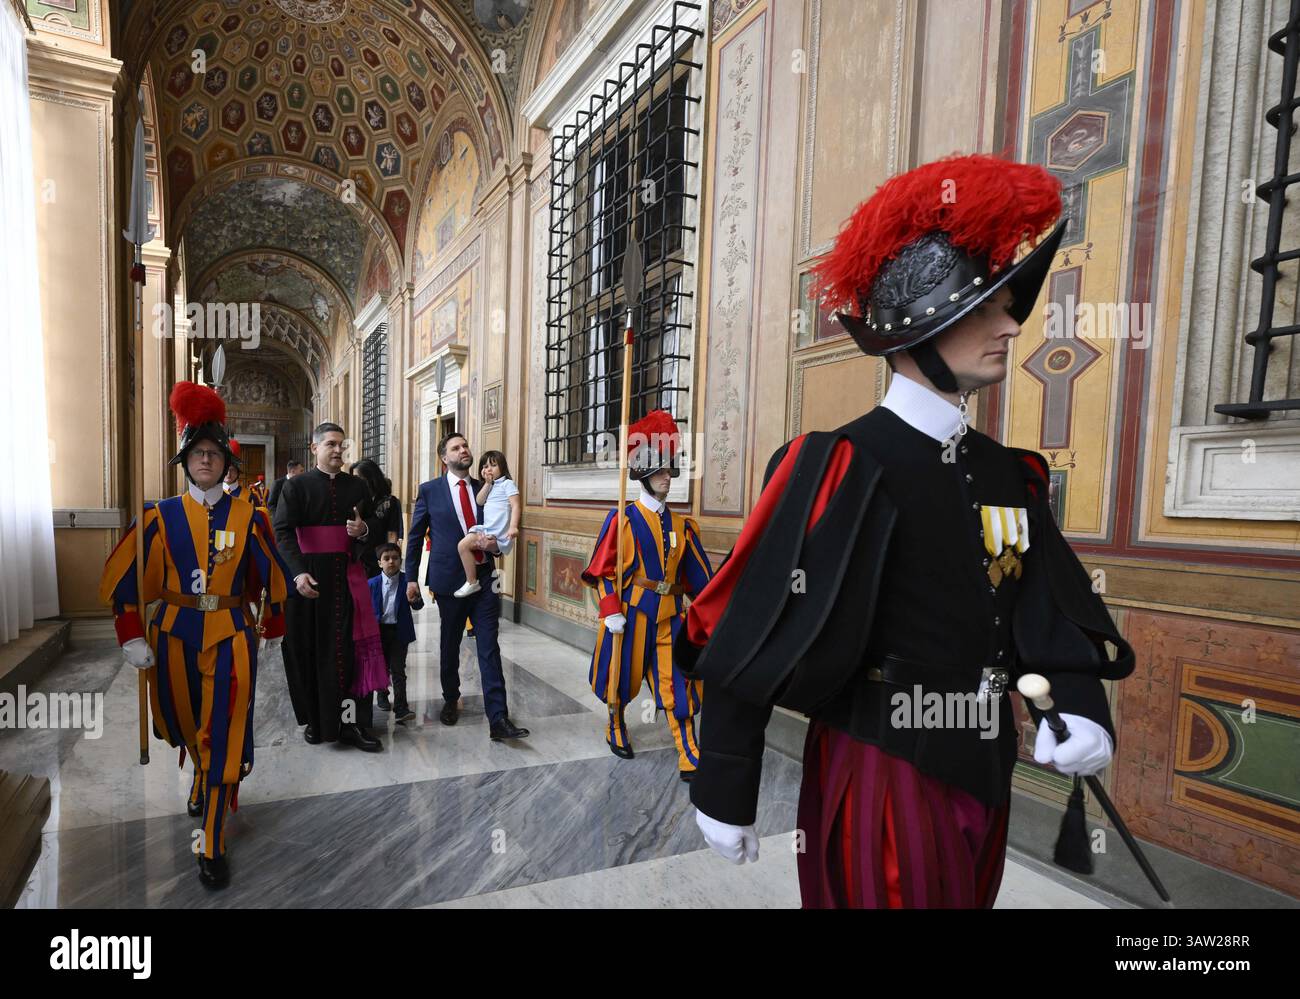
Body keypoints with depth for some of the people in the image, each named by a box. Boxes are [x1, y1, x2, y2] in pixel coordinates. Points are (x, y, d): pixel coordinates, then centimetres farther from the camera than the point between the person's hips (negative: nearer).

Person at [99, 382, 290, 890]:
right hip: (176, 634, 2)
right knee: (186, 726, 20)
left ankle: (213, 848, 5)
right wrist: (131, 638, -6)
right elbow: (121, 577, 1)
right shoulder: (161, 515, -1)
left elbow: (273, 575, 6)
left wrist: (274, 629, 13)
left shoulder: (249, 515, -3)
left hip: (231, 635, -2)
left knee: (222, 736, -4)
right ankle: (205, 785, 50)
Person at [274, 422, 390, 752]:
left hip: (347, 577, 2)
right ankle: (315, 719, 20)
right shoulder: (297, 486, 0)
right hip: (308, 578, -2)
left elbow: (377, 523, 17)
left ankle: (352, 721, 4)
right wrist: (298, 572, -22)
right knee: (310, 649, 6)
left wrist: (364, 529, -8)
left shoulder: (357, 486, 9)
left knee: (351, 647, -1)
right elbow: (282, 530, -10)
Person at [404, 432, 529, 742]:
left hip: (484, 578, 1)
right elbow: (415, 536, 6)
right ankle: (451, 700, 37)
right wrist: (411, 577, 4)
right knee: (449, 646, 14)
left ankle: (498, 719, -4)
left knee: (489, 649, -3)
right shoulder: (430, 490, 1)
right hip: (449, 580, -1)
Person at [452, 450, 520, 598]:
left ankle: (472, 583, -9)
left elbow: (515, 506, -14)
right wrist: (488, 483, 1)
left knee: (463, 545, -18)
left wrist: (513, 526, -28)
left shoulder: (507, 483, -3)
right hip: (487, 530, 8)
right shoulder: (489, 486, 22)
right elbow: (479, 501, 7)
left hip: (498, 534, -8)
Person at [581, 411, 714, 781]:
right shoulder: (622, 520, -7)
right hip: (630, 613, -3)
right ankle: (616, 729, 39)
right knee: (623, 677, 13)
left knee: (677, 683, 2)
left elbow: (698, 575, 9)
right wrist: (611, 612, -15)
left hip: (669, 615, 3)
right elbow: (602, 569, -8)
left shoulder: (681, 525, 7)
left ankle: (690, 756, 6)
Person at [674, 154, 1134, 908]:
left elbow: (1053, 609, 7)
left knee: (968, 897, 26)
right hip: (880, 776, -8)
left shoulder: (1011, 473, 4)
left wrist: (1083, 704, -14)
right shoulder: (842, 466, -20)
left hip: (982, 773, 8)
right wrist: (725, 791, -14)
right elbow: (756, 643, -19)